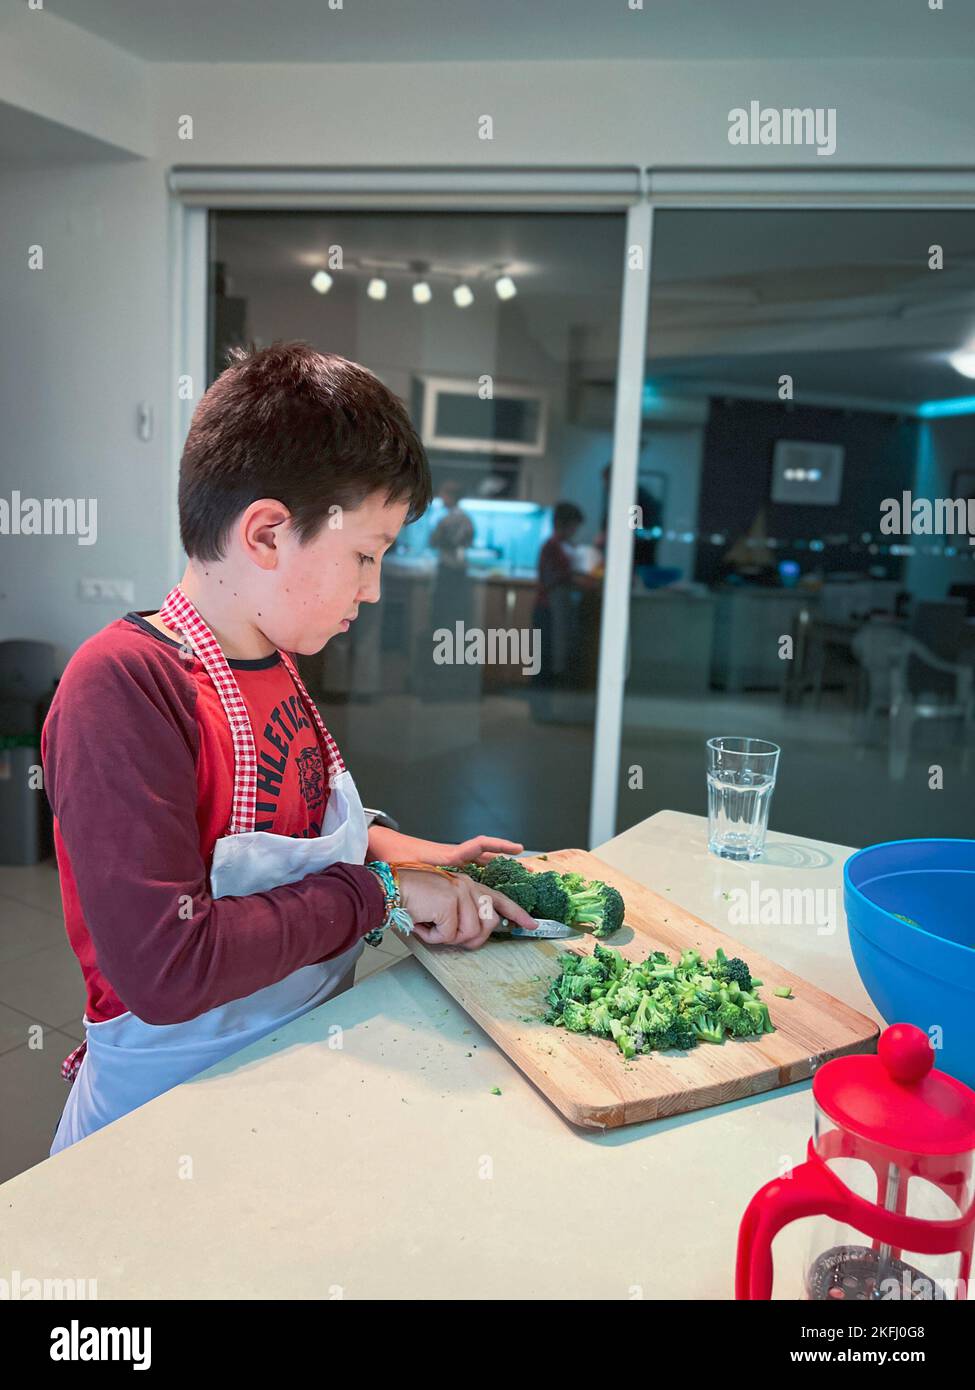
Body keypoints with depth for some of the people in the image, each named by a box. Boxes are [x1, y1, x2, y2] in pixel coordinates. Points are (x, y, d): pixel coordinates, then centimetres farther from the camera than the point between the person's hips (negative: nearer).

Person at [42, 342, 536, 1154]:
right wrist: (376, 891, -19)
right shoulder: (119, 685, -22)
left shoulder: (273, 662, 5)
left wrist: (397, 852, 3)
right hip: (173, 1102, -7)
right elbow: (167, 969, -28)